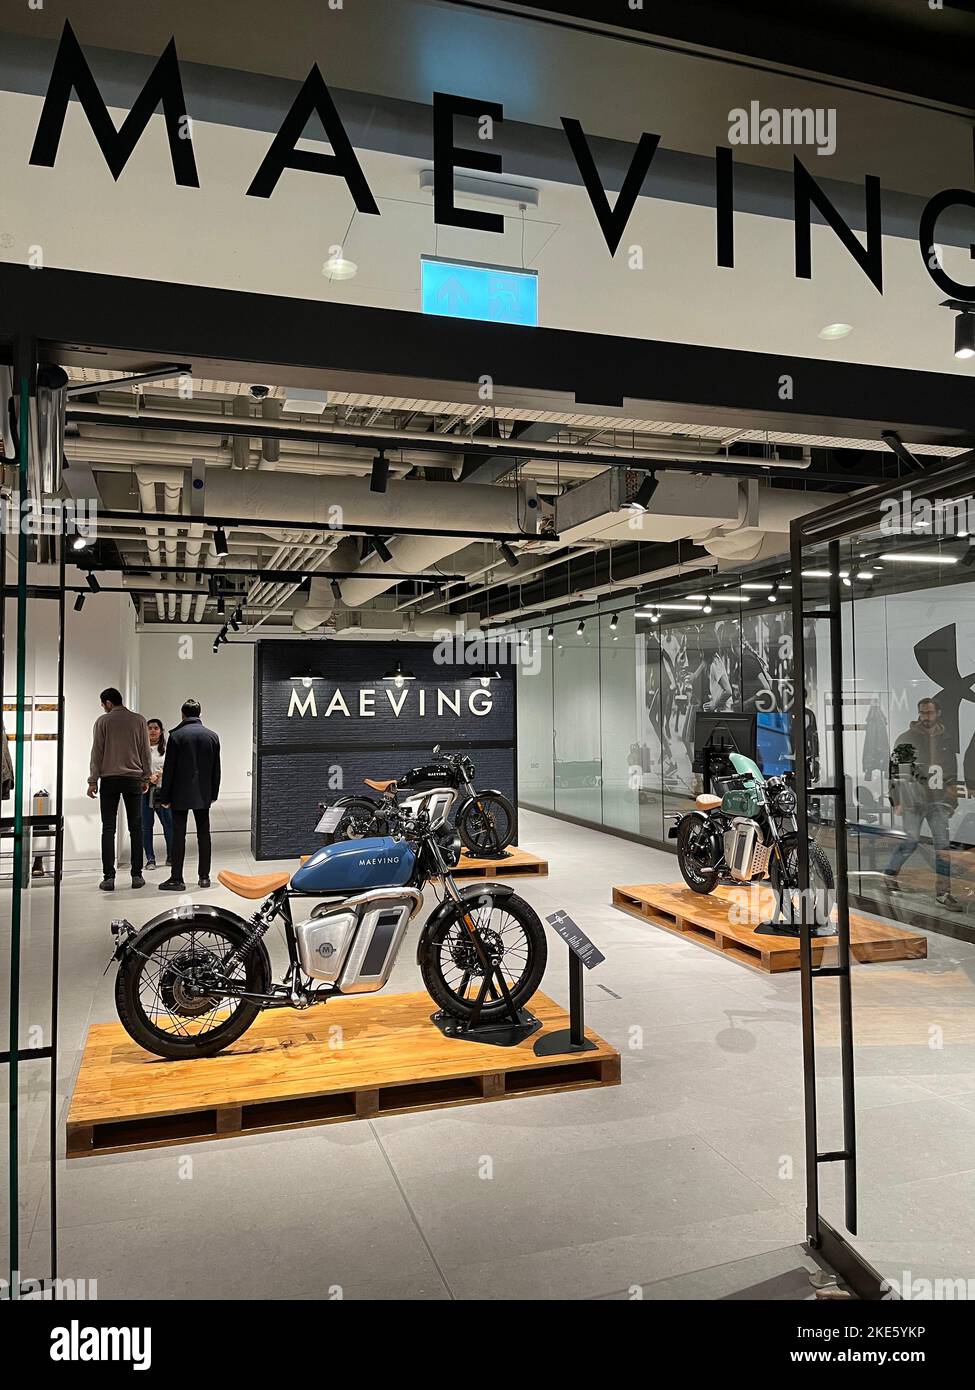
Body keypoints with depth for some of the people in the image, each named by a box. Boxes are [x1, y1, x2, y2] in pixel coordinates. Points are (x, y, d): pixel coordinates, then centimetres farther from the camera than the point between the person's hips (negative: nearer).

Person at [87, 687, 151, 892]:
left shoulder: (103, 721, -1)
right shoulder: (138, 720, 4)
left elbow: (97, 752, -1)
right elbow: (145, 752, 6)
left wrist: (93, 781, 4)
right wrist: (146, 777, 13)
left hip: (109, 779, -1)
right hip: (133, 779, 1)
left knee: (108, 828, 2)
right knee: (135, 828, 6)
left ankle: (109, 877, -1)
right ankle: (137, 875, 6)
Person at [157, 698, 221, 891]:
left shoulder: (176, 736, -9)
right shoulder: (212, 736, 3)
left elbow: (169, 769, -8)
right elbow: (216, 769, 7)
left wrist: (165, 796, -2)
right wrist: (213, 793, 15)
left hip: (180, 794, -4)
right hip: (203, 795, 4)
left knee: (178, 835, 0)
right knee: (204, 834, 10)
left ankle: (176, 879, 1)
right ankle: (204, 877, 14)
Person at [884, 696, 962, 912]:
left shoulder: (946, 740, 9)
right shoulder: (906, 738, -3)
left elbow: (952, 773, 18)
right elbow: (894, 771, -1)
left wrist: (952, 801, 14)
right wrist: (896, 801, -4)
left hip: (938, 800, 4)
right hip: (913, 799, -4)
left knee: (943, 843, -1)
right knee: (911, 842, -1)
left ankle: (943, 893, 2)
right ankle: (889, 875, 20)